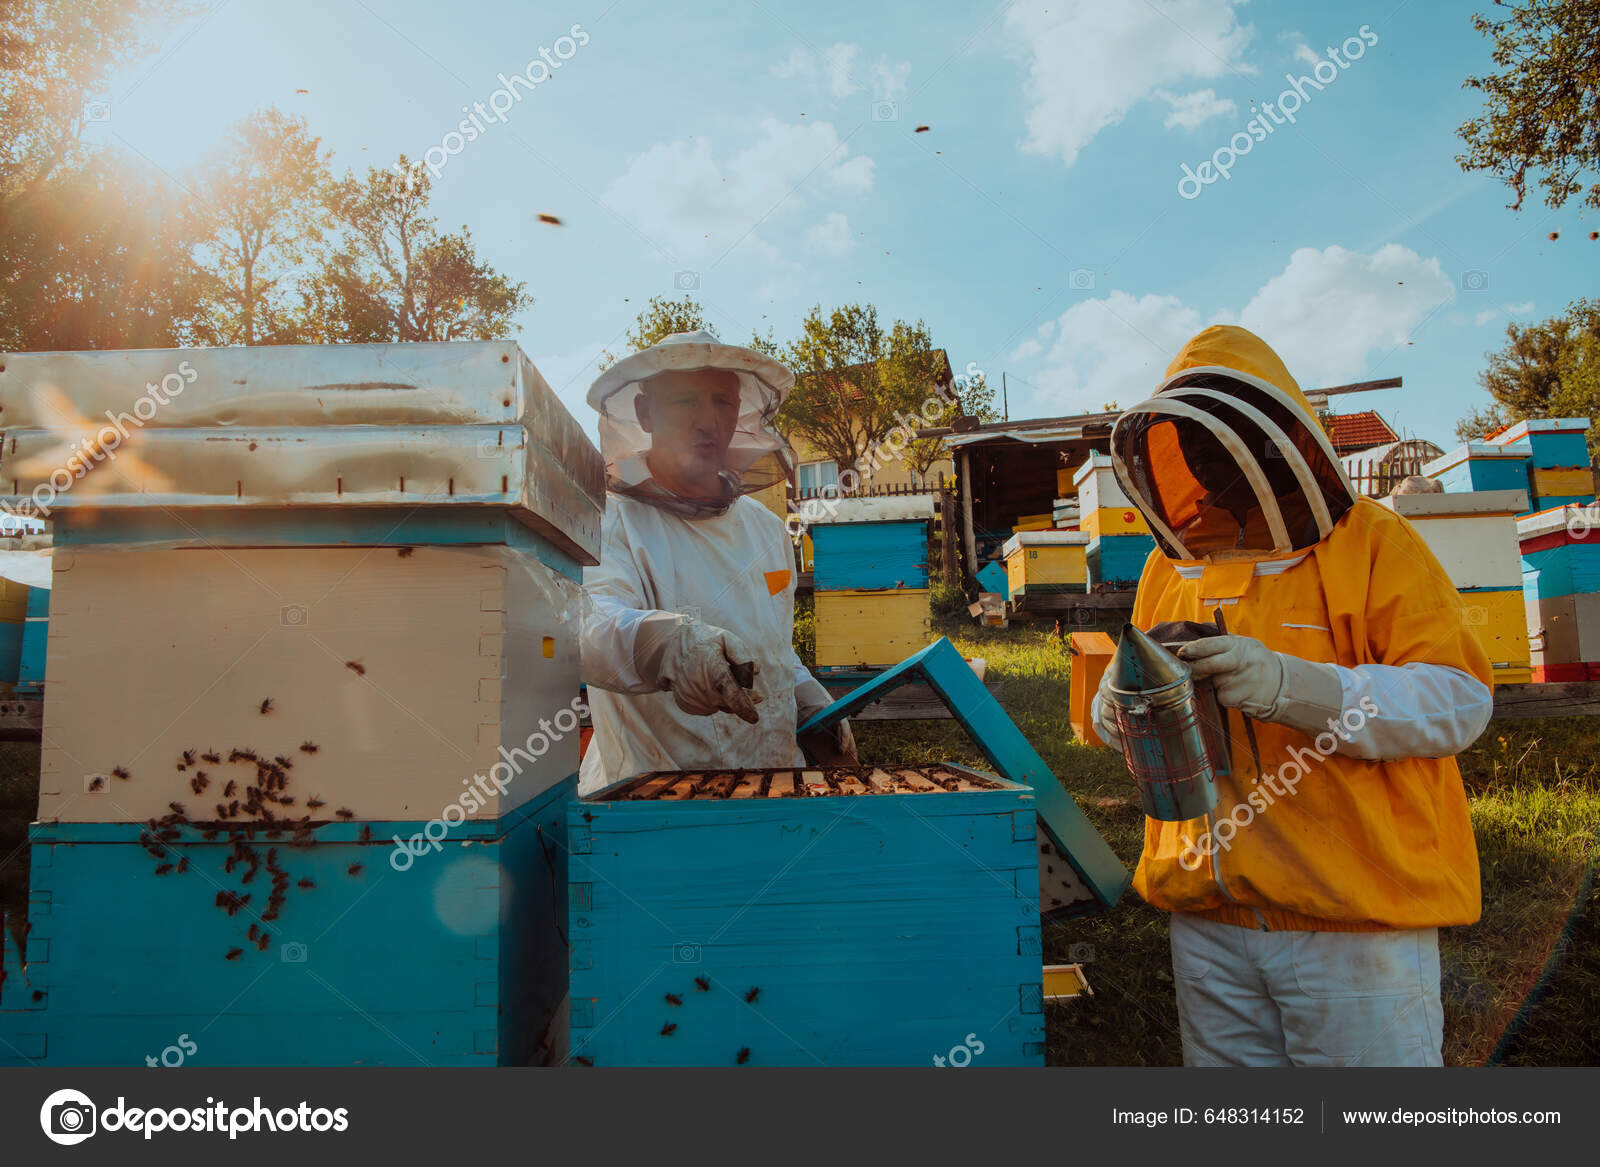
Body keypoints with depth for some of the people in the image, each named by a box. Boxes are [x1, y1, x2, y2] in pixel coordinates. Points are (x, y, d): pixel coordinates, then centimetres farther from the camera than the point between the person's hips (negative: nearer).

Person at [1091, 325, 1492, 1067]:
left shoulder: (1369, 543, -4)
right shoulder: (1169, 568, 10)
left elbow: (1461, 699, -13)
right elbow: (1119, 720, 14)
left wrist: (1292, 684, -27)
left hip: (1354, 922, -4)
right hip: (1208, 918, 5)